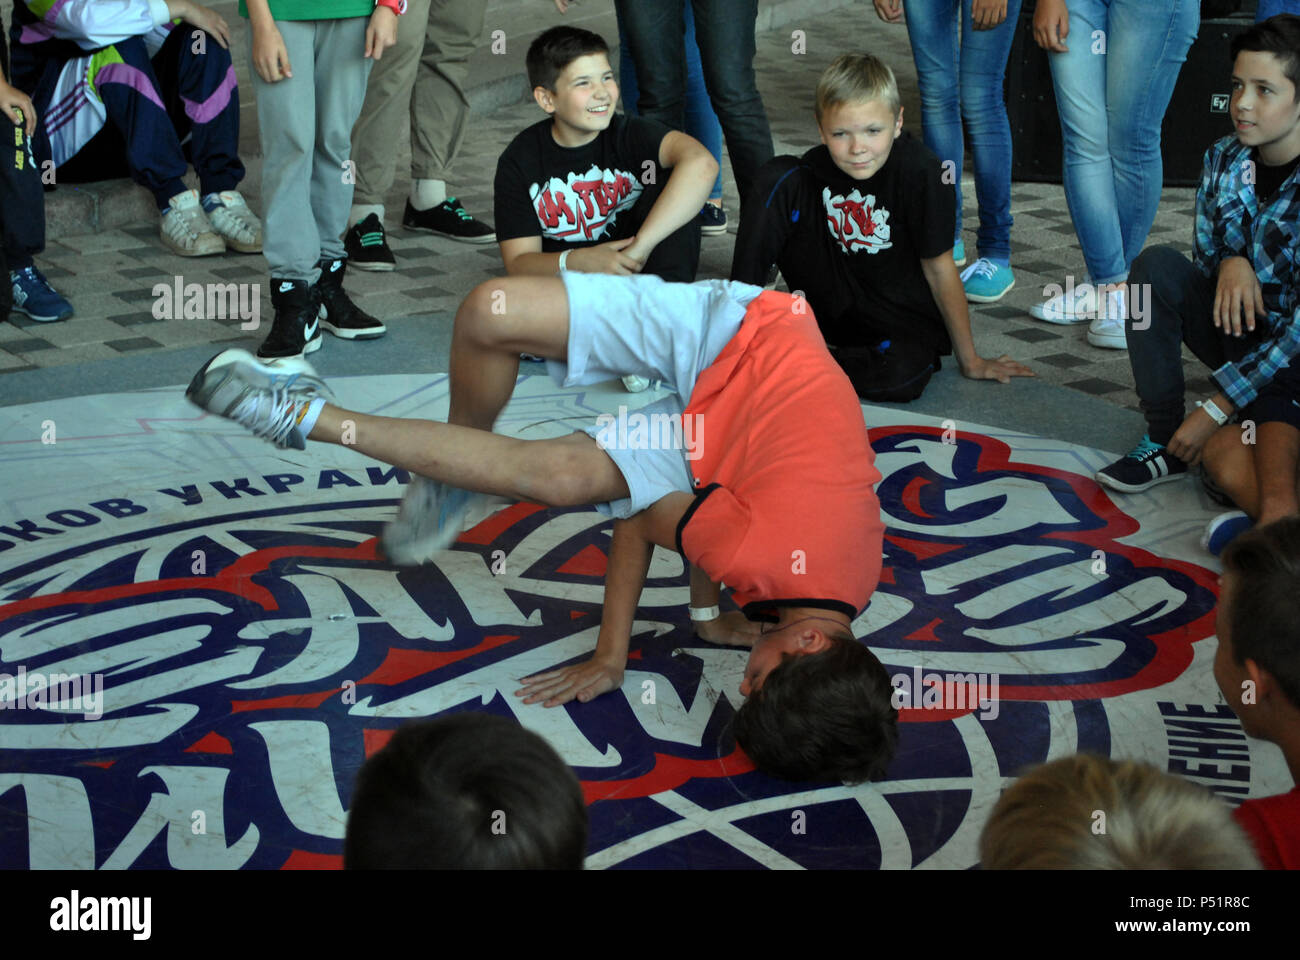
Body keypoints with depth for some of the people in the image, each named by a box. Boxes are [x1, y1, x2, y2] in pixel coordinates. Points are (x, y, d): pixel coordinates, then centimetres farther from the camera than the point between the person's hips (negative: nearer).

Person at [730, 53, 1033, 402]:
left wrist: (970, 360, -6)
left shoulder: (920, 172, -21)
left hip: (902, 322, -3)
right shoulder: (817, 167, -11)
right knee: (778, 177, -13)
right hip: (834, 306, 3)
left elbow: (939, 268, -14)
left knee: (899, 377, -39)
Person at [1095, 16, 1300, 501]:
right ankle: (1164, 440, -15)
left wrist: (1215, 410, -24)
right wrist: (1230, 262, -19)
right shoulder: (1223, 159, -4)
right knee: (1157, 266, -20)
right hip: (1238, 329, 6)